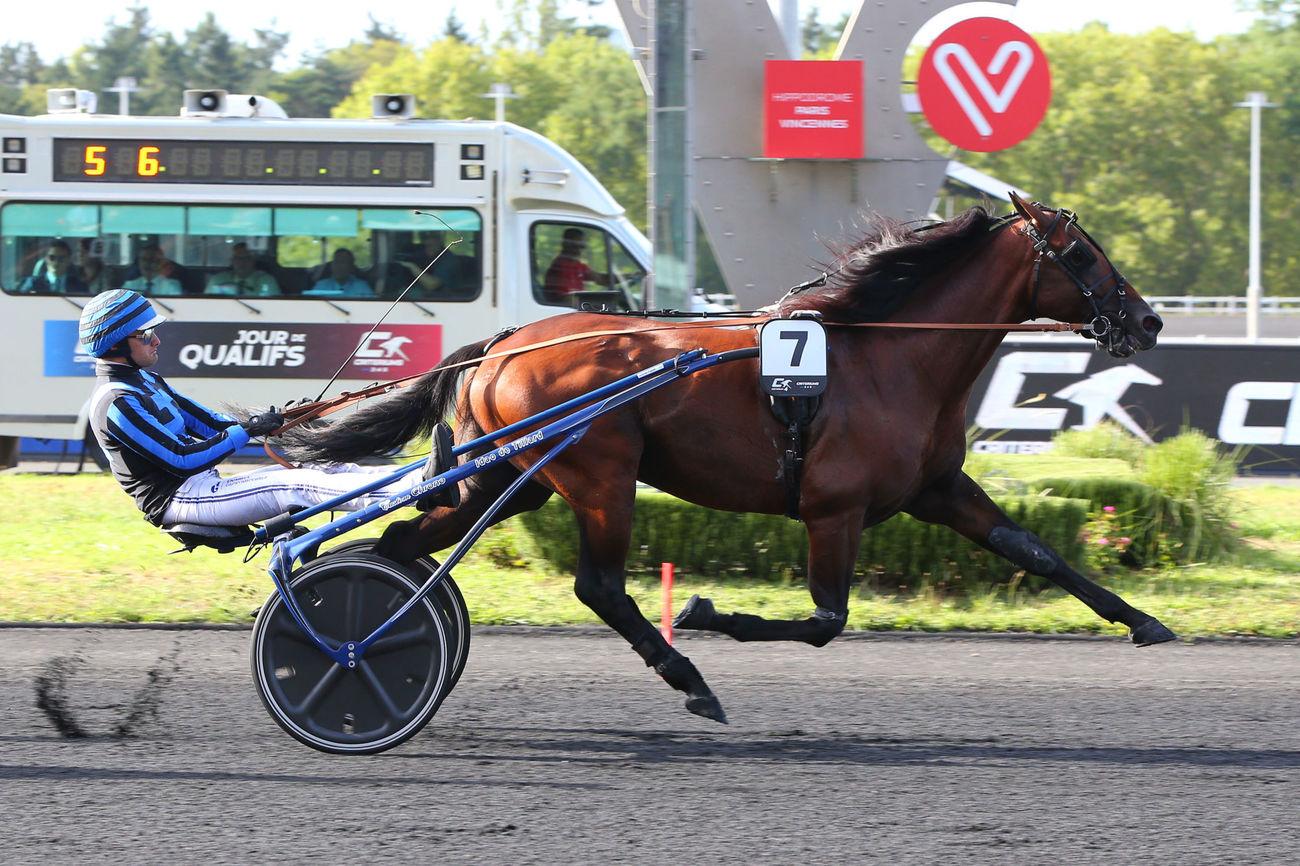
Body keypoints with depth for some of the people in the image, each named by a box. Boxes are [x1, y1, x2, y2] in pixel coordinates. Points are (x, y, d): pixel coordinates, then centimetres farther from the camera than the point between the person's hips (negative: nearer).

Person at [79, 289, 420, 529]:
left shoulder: (143, 381, 16)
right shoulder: (117, 405, -16)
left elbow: (205, 423, 15)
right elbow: (183, 460, -22)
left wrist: (266, 423, 1)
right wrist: (246, 431, -17)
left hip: (203, 486, 10)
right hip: (180, 499, -10)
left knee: (320, 469, -2)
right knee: (296, 487, -20)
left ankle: (411, 480, -8)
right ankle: (414, 487, -27)